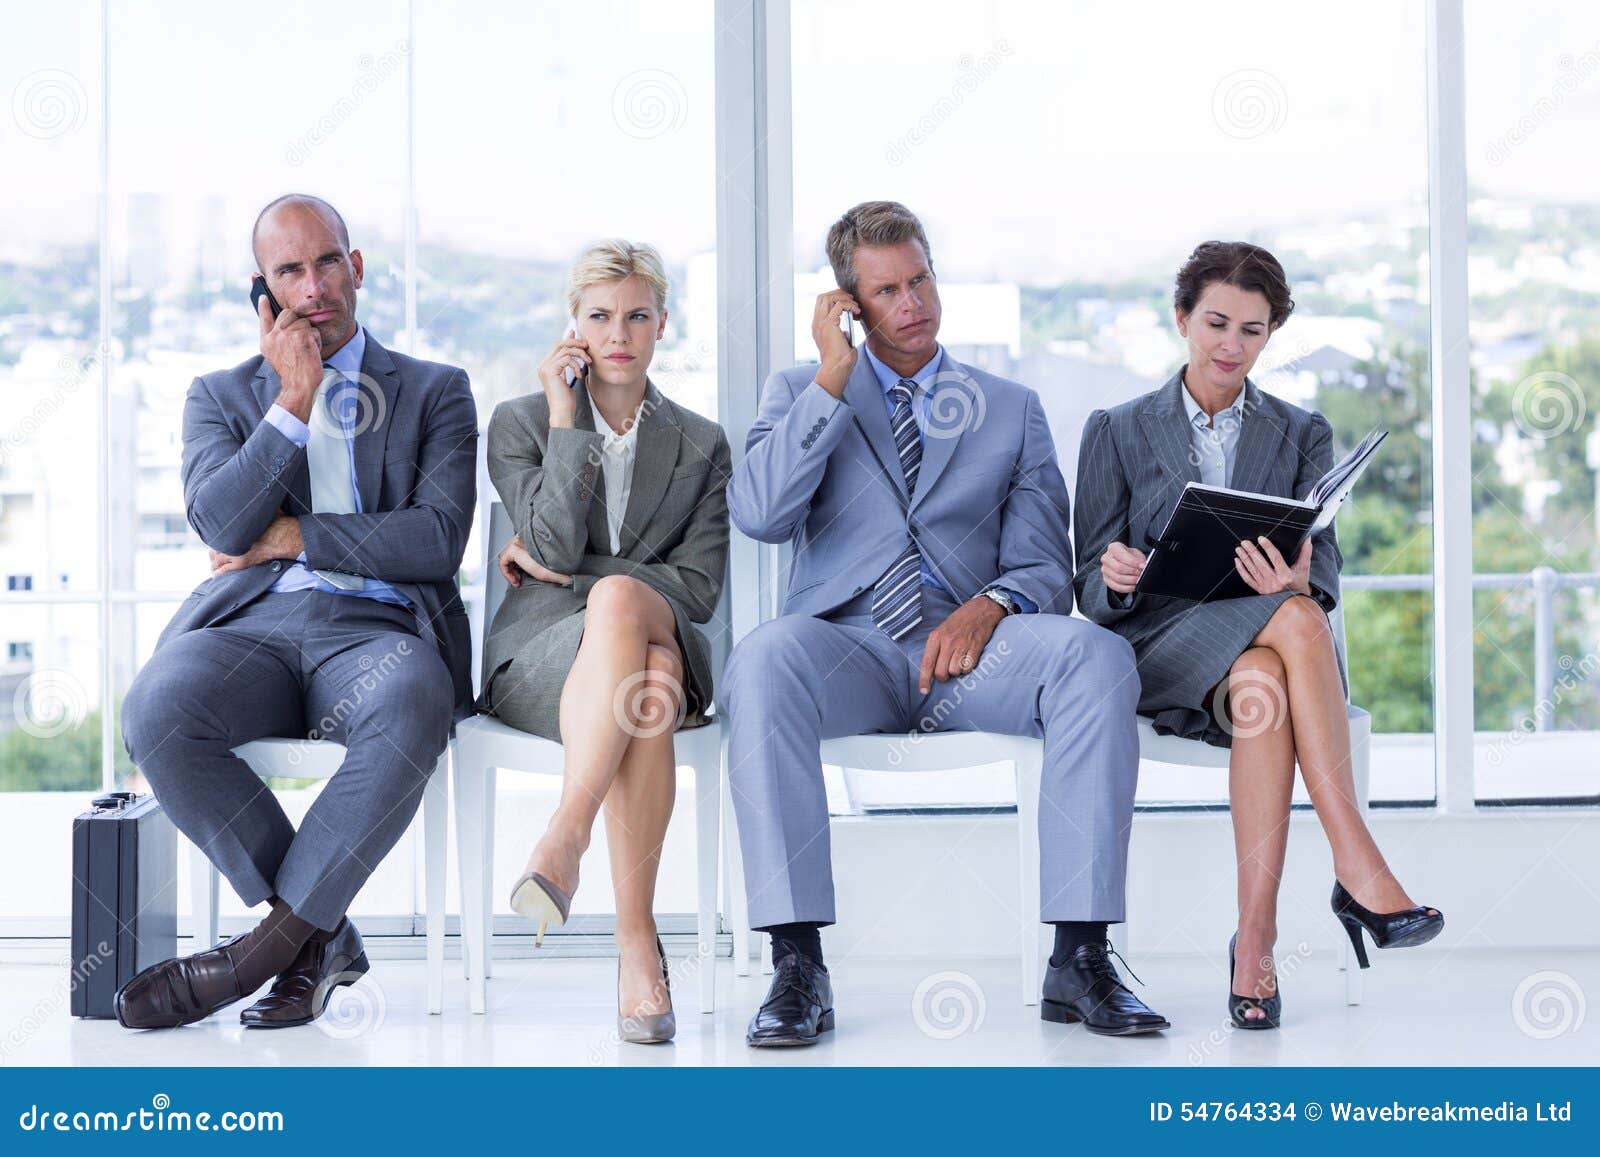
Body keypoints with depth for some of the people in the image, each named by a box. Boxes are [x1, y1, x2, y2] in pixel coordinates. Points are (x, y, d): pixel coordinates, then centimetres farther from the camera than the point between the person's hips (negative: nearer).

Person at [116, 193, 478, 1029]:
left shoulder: (435, 392, 16)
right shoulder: (221, 396, 21)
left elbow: (438, 539, -1)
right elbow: (221, 524, 1)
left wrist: (293, 537, -3)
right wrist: (293, 401, -2)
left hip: (378, 628, -2)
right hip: (250, 627, 2)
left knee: (412, 707, -39)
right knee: (157, 710, -33)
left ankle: (269, 943, -24)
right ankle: (322, 937, -18)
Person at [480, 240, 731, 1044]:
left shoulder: (701, 446, 14)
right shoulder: (520, 423, 11)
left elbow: (698, 590, 4)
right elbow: (555, 543, -7)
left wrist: (563, 572, -1)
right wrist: (566, 417, -6)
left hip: (662, 647, 1)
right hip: (536, 654, -1)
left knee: (618, 602, -38)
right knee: (635, 671, -39)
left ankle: (564, 838, -45)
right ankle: (638, 943, -45)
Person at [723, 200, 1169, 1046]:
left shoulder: (1013, 410, 20)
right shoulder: (799, 393, 17)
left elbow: (1044, 568, 10)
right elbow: (759, 515, -3)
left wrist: (988, 608, -13)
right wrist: (832, 381, -3)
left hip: (968, 651, 1)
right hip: (846, 646, -1)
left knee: (1098, 657, -31)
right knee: (765, 659, -37)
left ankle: (1080, 958, -28)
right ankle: (797, 967, -35)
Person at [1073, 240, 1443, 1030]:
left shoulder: (1303, 434, 18)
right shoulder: (1116, 432, 14)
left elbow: (1322, 562, 4)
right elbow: (1093, 588, 7)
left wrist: (1297, 581, -22)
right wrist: (1115, 575, -19)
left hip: (1269, 648, 2)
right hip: (1157, 650, -2)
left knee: (1261, 683, -39)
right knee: (1292, 625, -36)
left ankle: (1256, 936, -43)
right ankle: (1358, 867, -42)